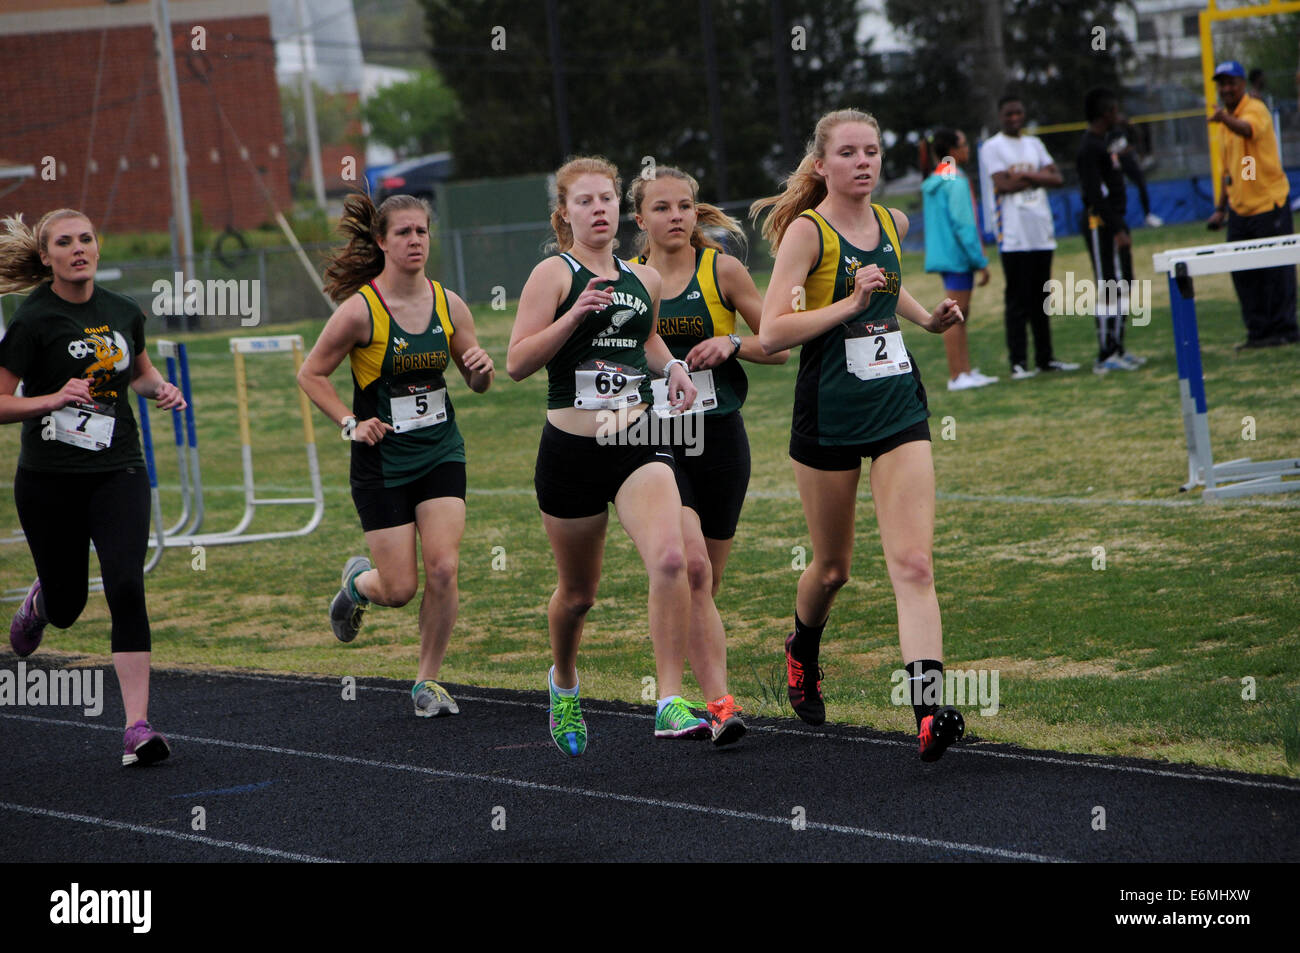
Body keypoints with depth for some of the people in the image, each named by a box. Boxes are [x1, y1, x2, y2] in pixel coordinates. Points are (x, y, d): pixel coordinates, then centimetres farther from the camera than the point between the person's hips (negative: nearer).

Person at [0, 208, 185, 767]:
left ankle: (138, 727, -15)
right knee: (68, 604, 10)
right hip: (49, 482, -2)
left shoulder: (124, 312, 4)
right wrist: (55, 399, -27)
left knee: (126, 588, -15)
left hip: (117, 473, 2)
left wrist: (160, 389, 3)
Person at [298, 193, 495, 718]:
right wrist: (351, 424, -14)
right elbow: (311, 374, -4)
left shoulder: (448, 304, 0)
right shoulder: (360, 309, -13)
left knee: (443, 569, -11)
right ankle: (357, 581, 35)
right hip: (383, 459, -3)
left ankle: (428, 680, 7)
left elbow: (477, 382, 11)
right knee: (399, 588, -2)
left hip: (441, 452, 3)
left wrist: (482, 369, -12)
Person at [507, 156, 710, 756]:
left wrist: (671, 366, 12)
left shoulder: (644, 279, 11)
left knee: (670, 558, -23)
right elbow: (516, 363, -10)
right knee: (577, 592, 11)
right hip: (571, 450, -3)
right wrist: (574, 316, -21)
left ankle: (671, 704, -21)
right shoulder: (554, 274, -3)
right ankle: (563, 683, 43)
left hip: (639, 443, 3)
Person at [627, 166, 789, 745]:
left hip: (719, 436, 1)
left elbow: (781, 345, 5)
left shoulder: (721, 270, 2)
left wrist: (733, 344, -13)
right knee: (689, 564, -21)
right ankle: (718, 704, -23)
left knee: (706, 580, 9)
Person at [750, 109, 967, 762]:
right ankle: (802, 650, 46)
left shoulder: (893, 224, 8)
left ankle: (930, 708, -23)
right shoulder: (807, 231, -10)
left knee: (913, 563, -13)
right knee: (832, 568, 13)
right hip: (830, 413, -3)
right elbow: (770, 332, -19)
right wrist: (849, 305, -24)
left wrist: (929, 318, 14)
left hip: (899, 407, 3)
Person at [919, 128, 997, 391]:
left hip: (943, 253, 9)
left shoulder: (933, 181, 14)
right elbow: (964, 225, -18)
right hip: (958, 256, -9)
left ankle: (966, 371, 15)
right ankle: (957, 376, -4)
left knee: (959, 316, 12)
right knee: (956, 316, -6)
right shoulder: (956, 182, -15)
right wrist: (981, 262, -14)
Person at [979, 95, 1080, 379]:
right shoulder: (992, 148, -1)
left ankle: (1045, 358, 15)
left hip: (1042, 233, 6)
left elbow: (1056, 178, 6)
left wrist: (1023, 176, -9)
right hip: (1013, 236, -6)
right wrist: (1038, 176, -2)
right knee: (1018, 300, -7)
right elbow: (1002, 184, -13)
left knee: (1041, 299, 10)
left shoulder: (1033, 144, 17)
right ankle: (1018, 363, -7)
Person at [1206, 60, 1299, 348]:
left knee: (1275, 269, -3)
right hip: (1240, 209, 8)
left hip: (1269, 204, -8)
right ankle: (1258, 331, 13)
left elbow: (1247, 129, -36)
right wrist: (1221, 208, 21)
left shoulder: (1255, 110, -10)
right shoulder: (1227, 121, 16)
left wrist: (1226, 119, -57)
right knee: (1242, 272, 6)